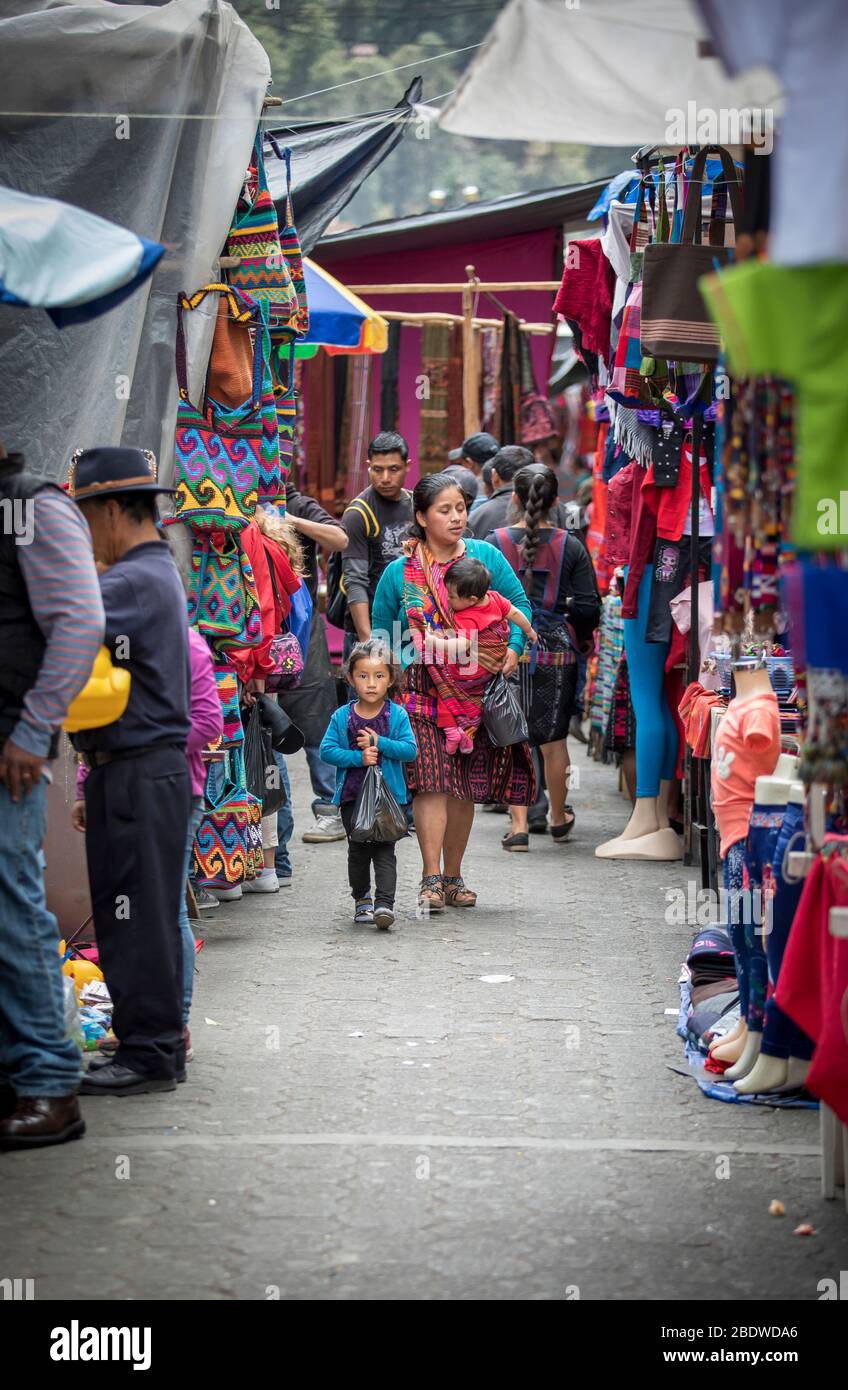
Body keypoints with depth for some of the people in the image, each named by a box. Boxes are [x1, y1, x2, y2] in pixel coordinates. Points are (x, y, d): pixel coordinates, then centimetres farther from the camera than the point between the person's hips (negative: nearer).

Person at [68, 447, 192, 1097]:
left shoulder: (135, 581, -15)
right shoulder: (159, 571, 18)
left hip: (139, 772, -10)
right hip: (144, 769, 10)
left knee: (138, 916, -5)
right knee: (144, 915, 14)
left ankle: (149, 1054, -1)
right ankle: (157, 1044, 20)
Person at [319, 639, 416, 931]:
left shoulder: (397, 715, -3)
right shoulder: (342, 717, 0)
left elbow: (410, 750, -9)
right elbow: (327, 750, -5)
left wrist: (379, 743, -19)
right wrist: (358, 757, -17)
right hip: (352, 794, 2)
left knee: (384, 851, -8)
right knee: (358, 850, 12)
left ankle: (384, 903, -14)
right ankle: (361, 899, 28)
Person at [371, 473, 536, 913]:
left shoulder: (486, 556, 4)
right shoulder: (399, 573, 3)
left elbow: (519, 604, 7)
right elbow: (383, 636, 9)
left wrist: (513, 648, -9)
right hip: (422, 691, -2)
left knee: (466, 784, 7)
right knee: (431, 780, -15)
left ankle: (453, 876, 18)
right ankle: (431, 880, -14)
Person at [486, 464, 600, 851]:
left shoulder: (495, 543, -3)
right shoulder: (570, 546, -2)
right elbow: (588, 607, -1)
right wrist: (583, 638, 18)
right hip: (557, 650, 1)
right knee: (553, 738, 12)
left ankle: (519, 826, 0)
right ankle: (559, 819, 28)